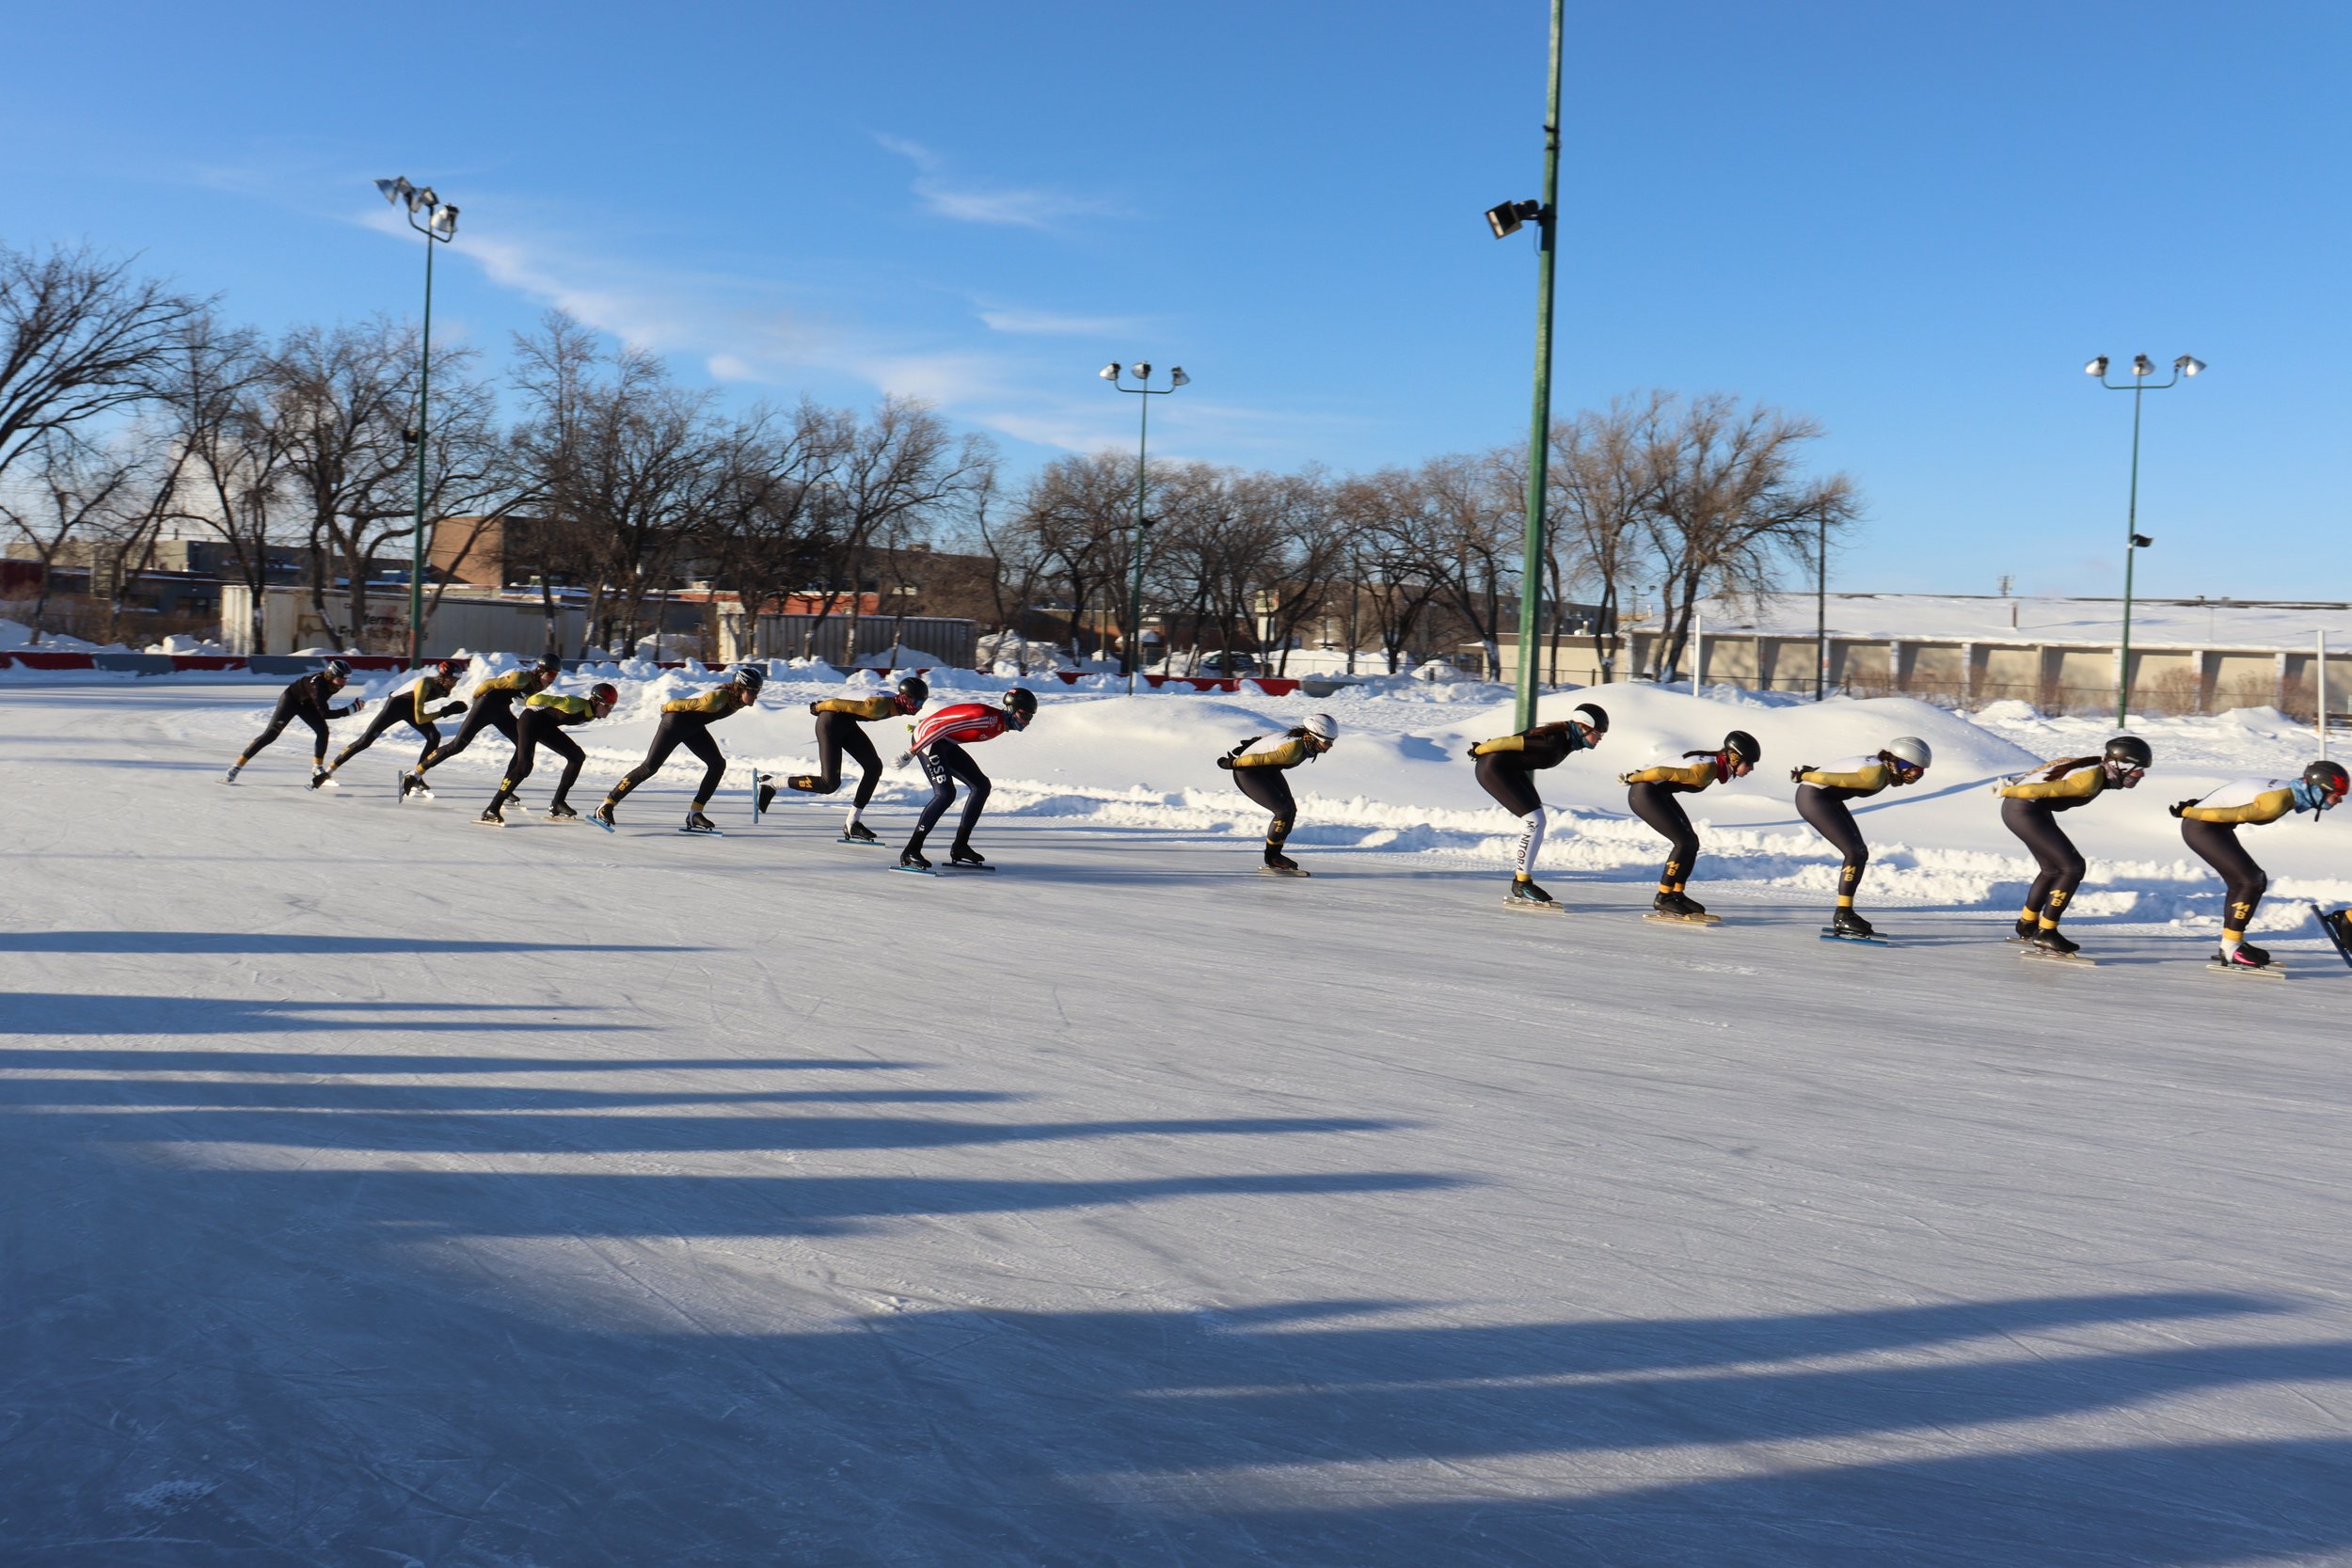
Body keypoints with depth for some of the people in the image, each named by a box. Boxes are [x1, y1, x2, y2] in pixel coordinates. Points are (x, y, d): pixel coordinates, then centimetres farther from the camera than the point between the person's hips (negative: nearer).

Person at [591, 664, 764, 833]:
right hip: (676, 721, -8)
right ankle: (605, 806, -1)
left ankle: (694, 814, 1)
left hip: (695, 727, 8)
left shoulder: (739, 699, -10)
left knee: (718, 764, -3)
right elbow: (681, 703, -25)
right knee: (649, 767, -10)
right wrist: (666, 708, -5)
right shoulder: (717, 698, -36)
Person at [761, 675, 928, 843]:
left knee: (874, 766, 2)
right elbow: (839, 704, -24)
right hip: (831, 721, -10)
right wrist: (819, 707, -5)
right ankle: (769, 785, 2)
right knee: (830, 783, -12)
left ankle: (852, 823, 8)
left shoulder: (895, 703, -1)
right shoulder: (880, 705, -30)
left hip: (846, 723, 10)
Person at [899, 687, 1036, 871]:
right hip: (927, 739, -11)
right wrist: (911, 752, -30)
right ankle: (910, 852, -19)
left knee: (981, 785, 7)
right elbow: (943, 727, -29)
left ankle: (960, 846, 11)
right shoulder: (989, 717, -26)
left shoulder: (1000, 724, 5)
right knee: (945, 794, -22)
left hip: (946, 744, 11)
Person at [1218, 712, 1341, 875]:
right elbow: (1259, 759, -29)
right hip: (1247, 772, -9)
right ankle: (1272, 858, 0)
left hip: (1268, 770, 9)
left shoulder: (1305, 737, -9)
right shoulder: (1293, 750, -37)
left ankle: (1275, 855, 11)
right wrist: (1232, 764, -17)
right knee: (1284, 810, -15)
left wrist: (1253, 743, 20)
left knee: (1291, 809, 3)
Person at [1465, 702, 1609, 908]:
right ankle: (1522, 885, -8)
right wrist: (1480, 750, -9)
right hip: (1494, 769, -11)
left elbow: (1519, 740, 9)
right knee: (1534, 821, -15)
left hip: (1512, 769, 11)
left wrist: (1484, 747, 14)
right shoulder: (1554, 743, -28)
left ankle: (1520, 881, 14)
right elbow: (1511, 741, -23)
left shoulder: (1568, 738, 1)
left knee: (1536, 821, 8)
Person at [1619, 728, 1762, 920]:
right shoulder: (1706, 771, -27)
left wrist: (1635, 777, 17)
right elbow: (1663, 772, -27)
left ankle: (1676, 894, 14)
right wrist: (1631, 779, -13)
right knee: (1684, 842, -12)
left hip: (1659, 794, 10)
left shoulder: (1715, 763, 2)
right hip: (1644, 794, -10)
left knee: (1691, 843, 7)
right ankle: (1663, 898, -6)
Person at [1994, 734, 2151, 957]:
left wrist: (2011, 787, 21)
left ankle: (2027, 925, 33)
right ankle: (2045, 933, -4)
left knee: (2054, 868, 20)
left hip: (2033, 810, 10)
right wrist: (2007, 792, -14)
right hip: (2023, 811, -10)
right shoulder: (2091, 780, -23)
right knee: (2072, 867, -9)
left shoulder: (2097, 769, 7)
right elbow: (2048, 789, -25)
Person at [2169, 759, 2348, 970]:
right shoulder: (2277, 803, -26)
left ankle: (2230, 945, 22)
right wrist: (2187, 812, -12)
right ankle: (2231, 950, -4)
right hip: (2200, 826, -10)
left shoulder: (2291, 789, 4)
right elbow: (2230, 814, -22)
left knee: (2240, 882, 15)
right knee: (2250, 881, -9)